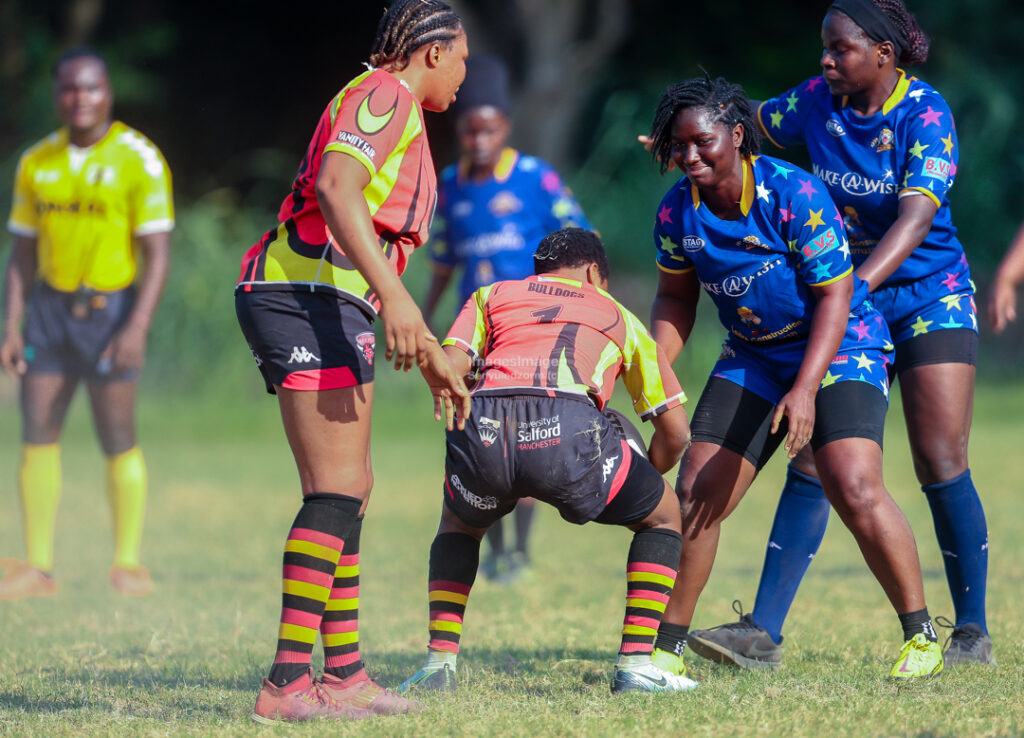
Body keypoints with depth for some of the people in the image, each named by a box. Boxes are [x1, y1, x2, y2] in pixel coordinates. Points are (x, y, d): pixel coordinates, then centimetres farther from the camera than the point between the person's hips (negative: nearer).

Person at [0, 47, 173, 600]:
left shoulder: (138, 160, -7)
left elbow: (158, 253, -10)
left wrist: (137, 329, -20)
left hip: (111, 310, -4)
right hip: (50, 309, 4)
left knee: (117, 441, -3)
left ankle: (129, 564, 7)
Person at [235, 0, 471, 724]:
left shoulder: (404, 118, 28)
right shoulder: (384, 95, -4)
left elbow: (382, 249, 34)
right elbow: (336, 187, -22)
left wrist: (431, 354, 34)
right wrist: (392, 294, -30)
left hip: (330, 308, 11)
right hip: (308, 293, -11)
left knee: (349, 491, 13)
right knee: (337, 491, -15)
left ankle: (343, 671, 17)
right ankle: (288, 683, -20)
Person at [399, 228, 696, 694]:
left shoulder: (492, 295, 35)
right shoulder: (618, 315, 34)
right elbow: (675, 432, 31)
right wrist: (644, 477, 50)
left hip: (484, 428, 2)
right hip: (570, 425, -2)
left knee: (459, 525, 36)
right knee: (662, 516, 26)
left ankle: (440, 661, 23)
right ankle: (637, 663, 16)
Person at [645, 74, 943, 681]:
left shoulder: (794, 193, -23)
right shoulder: (677, 211, -7)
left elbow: (834, 295, -20)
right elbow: (676, 297, 10)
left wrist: (804, 390, -29)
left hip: (839, 347, -5)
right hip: (753, 357, 5)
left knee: (855, 490, -23)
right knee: (695, 494, -4)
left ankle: (922, 637, -9)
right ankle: (669, 647, 10)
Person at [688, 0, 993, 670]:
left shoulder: (925, 114, -17)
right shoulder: (819, 101, -2)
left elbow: (917, 214, -28)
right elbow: (750, 126, 16)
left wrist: (857, 285, -41)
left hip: (931, 297, -4)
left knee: (941, 466, -8)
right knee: (812, 460, -4)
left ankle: (972, 634, 5)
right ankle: (763, 632, -7)